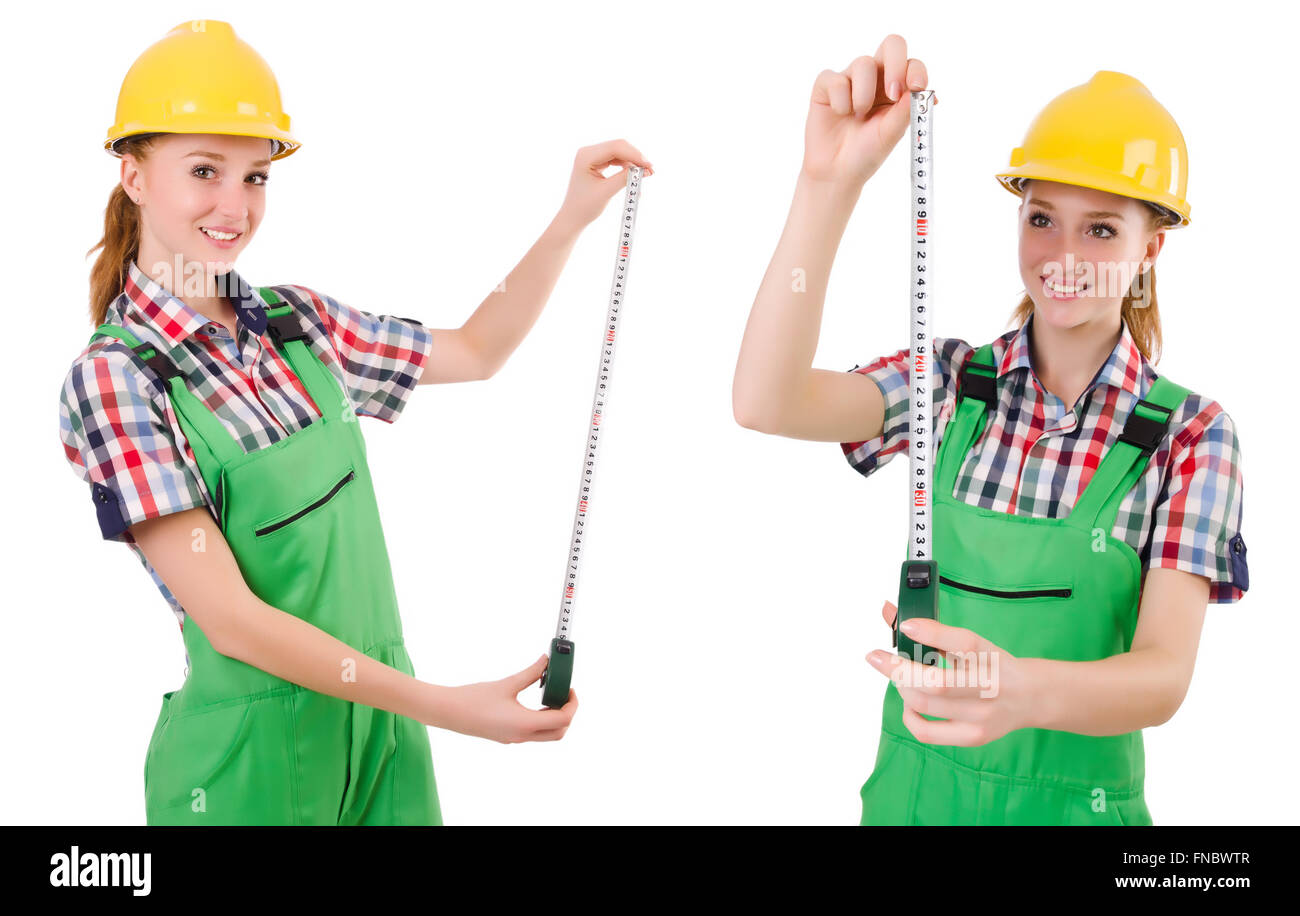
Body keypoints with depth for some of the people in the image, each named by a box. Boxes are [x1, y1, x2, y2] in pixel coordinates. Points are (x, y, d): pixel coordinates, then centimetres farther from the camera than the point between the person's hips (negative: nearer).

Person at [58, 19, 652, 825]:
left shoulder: (294, 321, 3)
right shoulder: (115, 378, -13)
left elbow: (477, 352, 18)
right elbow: (229, 619, -18)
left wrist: (573, 219, 6)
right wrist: (445, 707, -21)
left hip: (380, 724, 5)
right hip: (254, 752, -5)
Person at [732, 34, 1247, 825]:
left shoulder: (1191, 432, -10)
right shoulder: (954, 379, -5)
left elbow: (1164, 675, -20)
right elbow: (767, 403, -22)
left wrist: (1027, 690, -42)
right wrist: (832, 181, -33)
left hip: (1071, 802, -2)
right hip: (913, 786, 2)